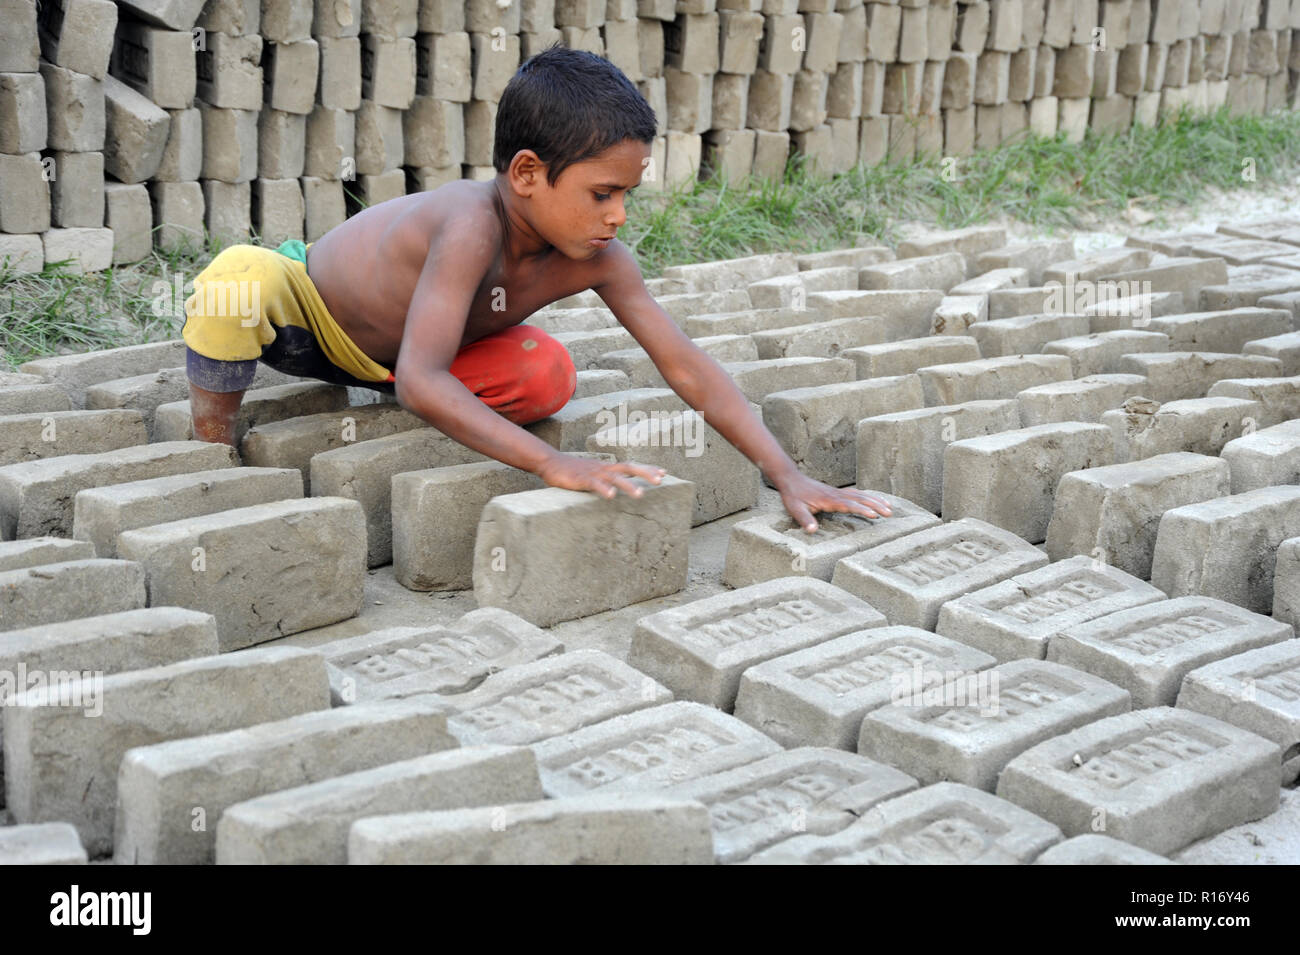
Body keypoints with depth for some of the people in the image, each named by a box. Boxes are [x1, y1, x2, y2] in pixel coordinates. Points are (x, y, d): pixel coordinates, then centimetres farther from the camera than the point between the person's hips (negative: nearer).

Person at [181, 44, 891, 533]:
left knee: (547, 378, -20)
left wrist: (789, 477, -27)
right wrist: (550, 464, -57)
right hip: (302, 299, -5)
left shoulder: (599, 261, -24)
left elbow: (688, 367, -21)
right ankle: (213, 449, -12)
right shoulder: (473, 224, -43)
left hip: (393, 355, 6)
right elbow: (421, 383, -50)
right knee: (236, 279, -40)